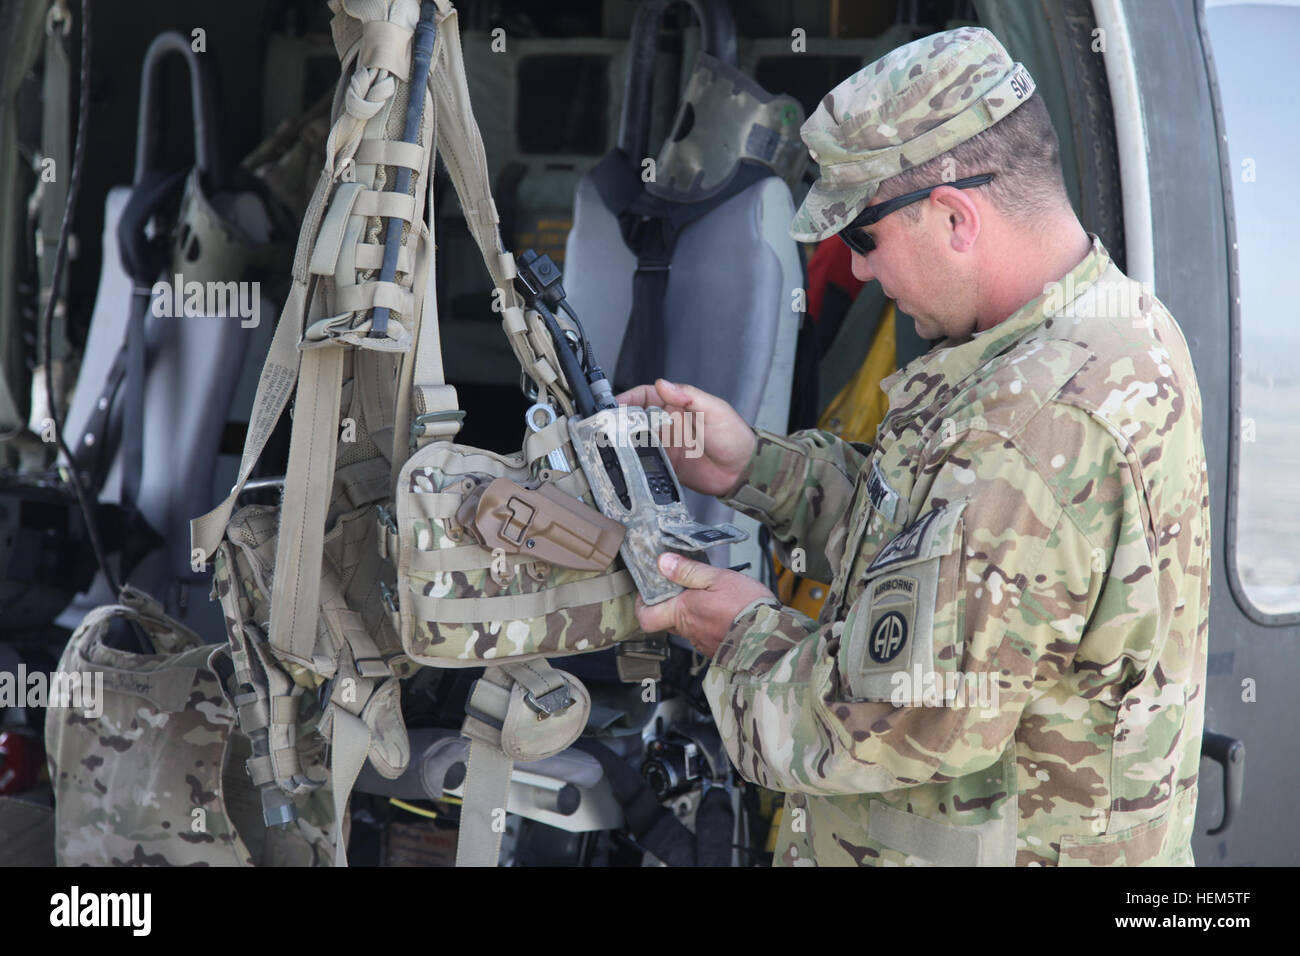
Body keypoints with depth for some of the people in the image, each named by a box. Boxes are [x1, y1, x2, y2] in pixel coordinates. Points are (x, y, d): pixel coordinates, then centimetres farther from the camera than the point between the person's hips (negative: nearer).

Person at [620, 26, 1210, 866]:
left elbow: (908, 725, -27)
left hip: (1010, 844, -9)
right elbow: (936, 529, 13)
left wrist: (750, 638, -11)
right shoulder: (1120, 325, 3)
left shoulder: (1038, 427, -30)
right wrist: (757, 467, 5)